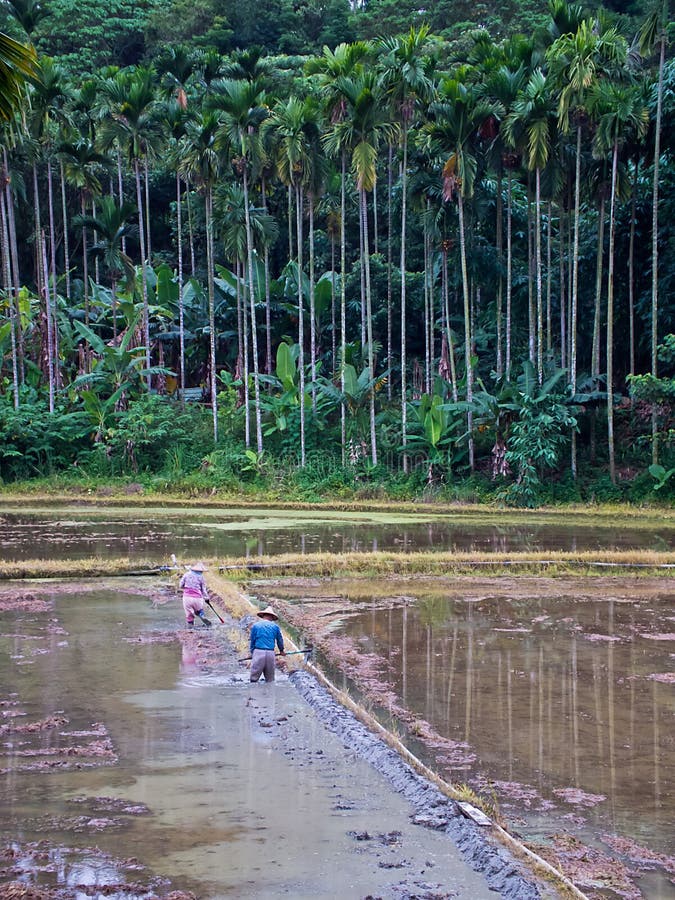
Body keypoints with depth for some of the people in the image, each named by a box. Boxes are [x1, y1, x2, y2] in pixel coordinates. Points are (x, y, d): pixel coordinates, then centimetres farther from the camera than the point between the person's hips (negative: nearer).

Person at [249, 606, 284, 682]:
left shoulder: (256, 625, 7)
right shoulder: (275, 626, 10)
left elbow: (252, 641, 11)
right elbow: (280, 640, 22)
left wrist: (252, 652, 25)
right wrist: (281, 650, 40)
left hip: (258, 653, -2)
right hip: (270, 653, 2)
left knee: (254, 678, -2)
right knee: (270, 679, 11)